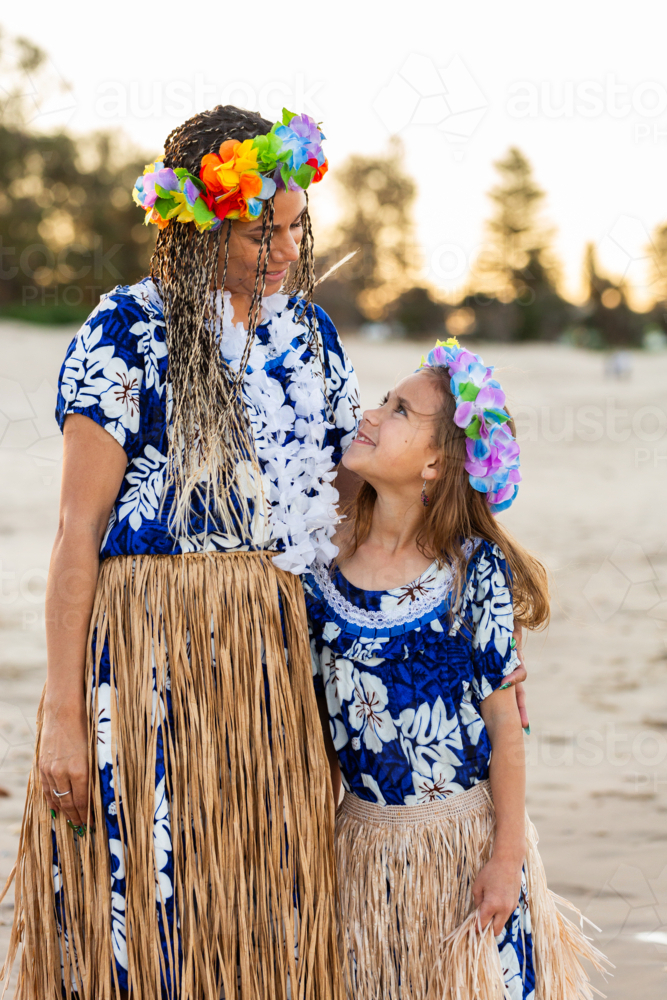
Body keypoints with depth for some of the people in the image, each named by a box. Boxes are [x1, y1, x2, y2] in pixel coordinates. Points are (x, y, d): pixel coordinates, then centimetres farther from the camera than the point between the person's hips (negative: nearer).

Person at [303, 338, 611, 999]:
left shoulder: (474, 569, -12)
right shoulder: (325, 564, -2)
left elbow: (504, 722, -9)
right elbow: (323, 721, 7)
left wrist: (507, 854, -9)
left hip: (465, 841, -3)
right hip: (364, 836, 3)